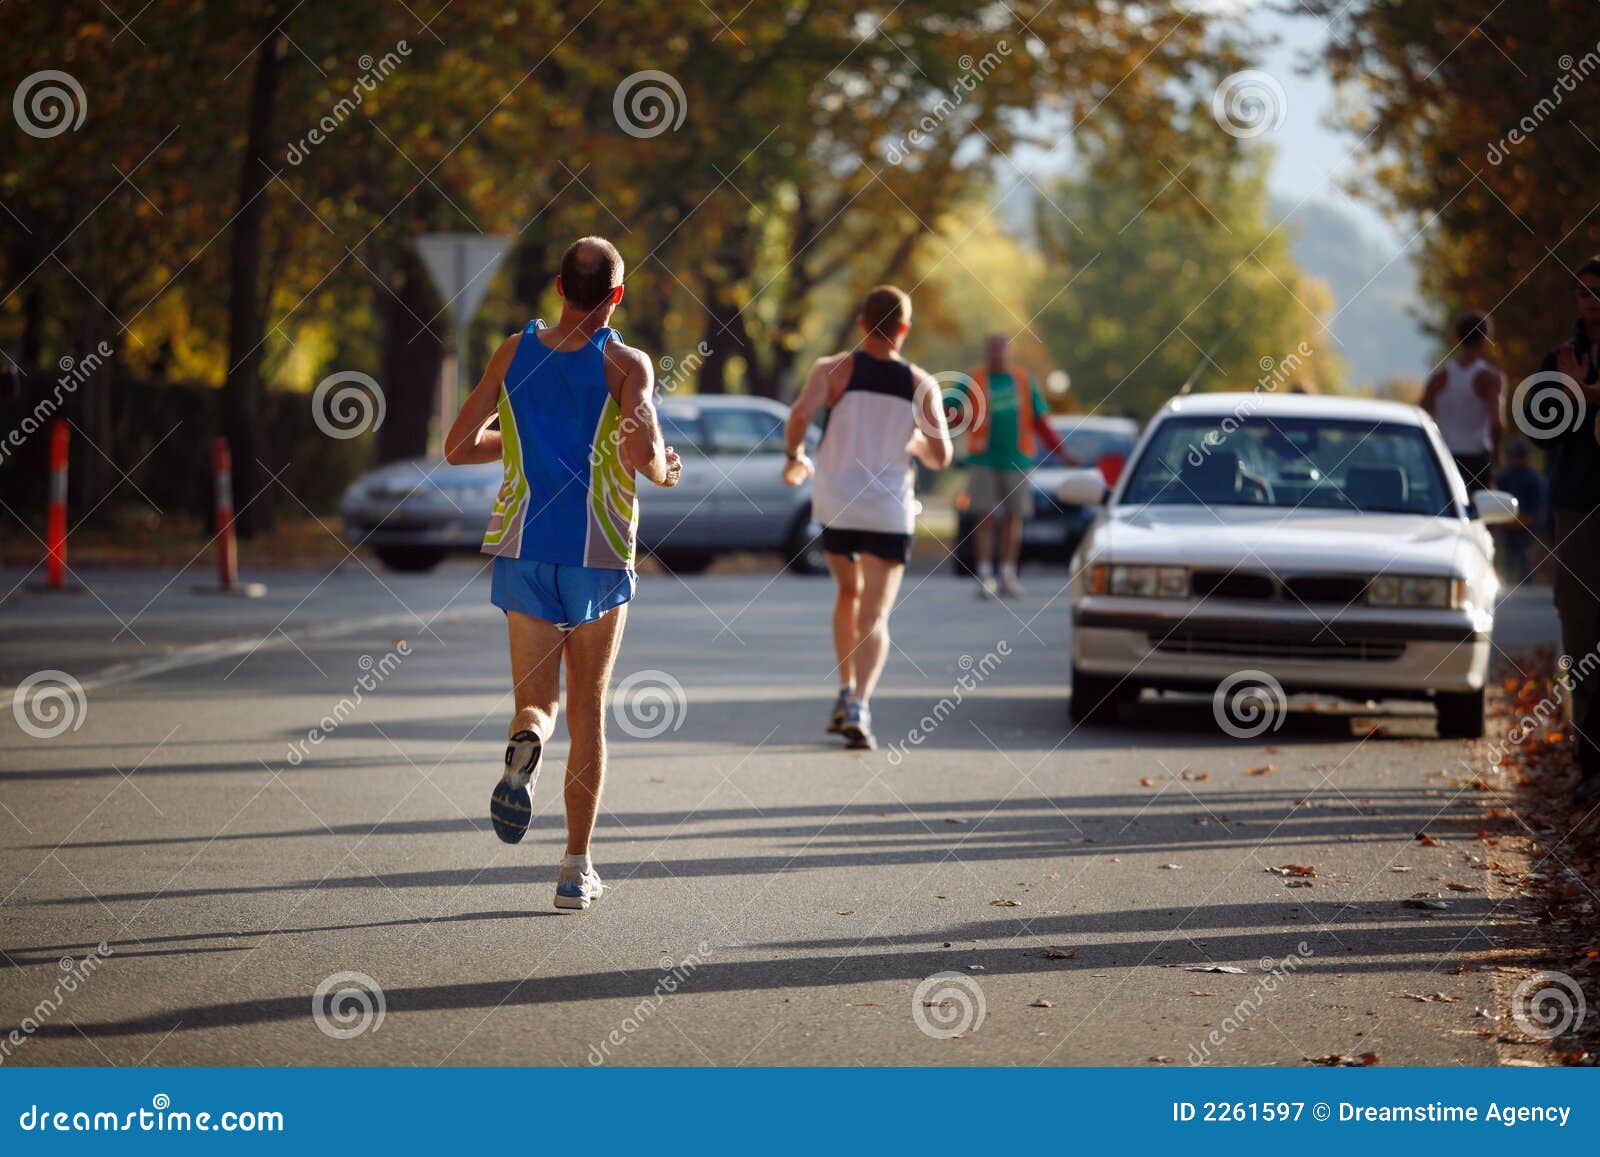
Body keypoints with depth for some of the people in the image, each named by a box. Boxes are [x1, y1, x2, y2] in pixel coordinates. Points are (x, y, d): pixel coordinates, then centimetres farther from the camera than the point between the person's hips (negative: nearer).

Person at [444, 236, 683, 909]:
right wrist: (663, 472, 2)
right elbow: (641, 451, -21)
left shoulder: (515, 352, 4)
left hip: (523, 551, 2)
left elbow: (457, 448, 6)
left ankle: (526, 743, -34)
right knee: (588, 709, 11)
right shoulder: (627, 365, -6)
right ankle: (577, 868, 12)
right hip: (600, 556, -1)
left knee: (537, 700, 5)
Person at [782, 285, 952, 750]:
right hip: (890, 511, -1)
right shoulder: (921, 385, 2)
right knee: (874, 615, -3)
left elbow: (801, 413, -20)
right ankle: (859, 705, -23)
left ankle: (847, 692, 23)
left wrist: (795, 457, -1)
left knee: (848, 594, 25)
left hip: (836, 506, 1)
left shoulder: (834, 369, -2)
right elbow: (940, 456, 0)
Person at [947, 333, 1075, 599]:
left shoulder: (1023, 383, 13)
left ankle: (1008, 575, 13)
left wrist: (1061, 450, 12)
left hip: (1017, 460, 2)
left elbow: (1041, 422, 16)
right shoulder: (972, 382, 6)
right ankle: (985, 576, -2)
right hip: (984, 460, -2)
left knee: (1013, 519, 5)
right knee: (985, 518, -5)